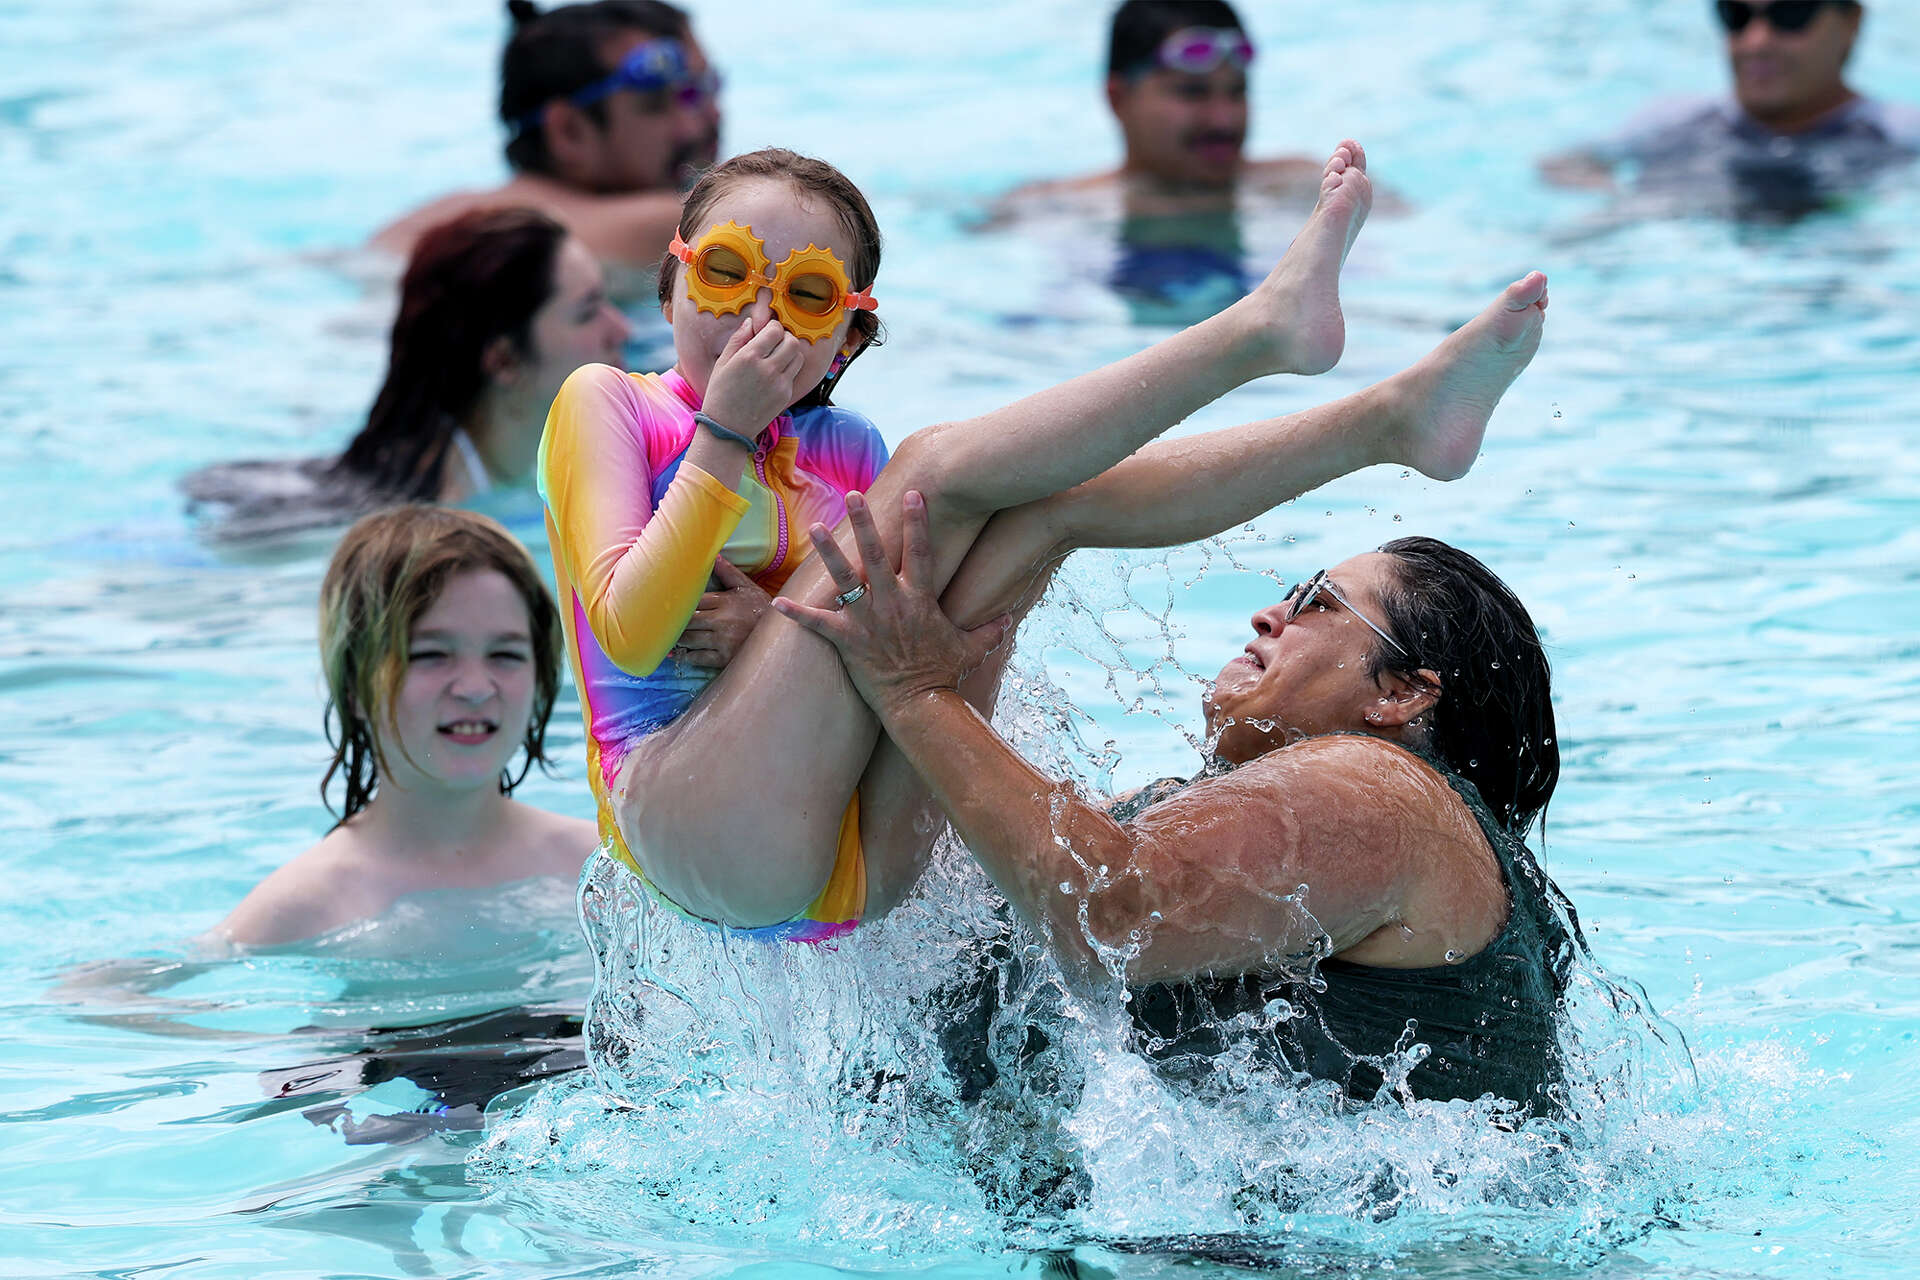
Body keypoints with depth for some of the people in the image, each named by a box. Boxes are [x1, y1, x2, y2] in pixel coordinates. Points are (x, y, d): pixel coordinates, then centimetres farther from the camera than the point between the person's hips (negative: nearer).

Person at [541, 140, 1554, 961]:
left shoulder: (838, 450, 25)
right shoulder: (611, 404, 10)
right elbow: (630, 632, -7)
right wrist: (725, 435, -7)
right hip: (686, 819, -5)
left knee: (1050, 498, -5)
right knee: (937, 465, -17)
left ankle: (1394, 418, -13)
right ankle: (1262, 327, -20)